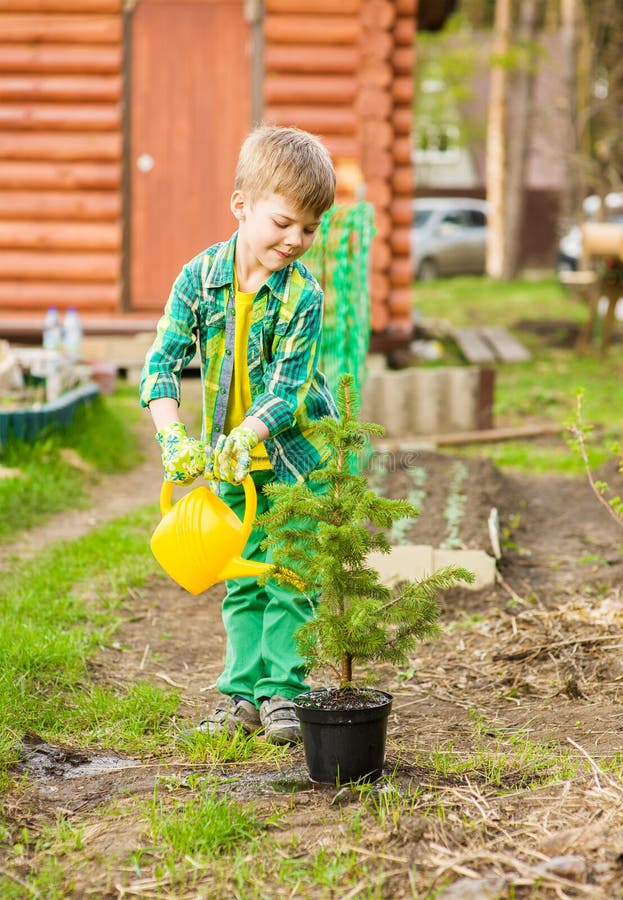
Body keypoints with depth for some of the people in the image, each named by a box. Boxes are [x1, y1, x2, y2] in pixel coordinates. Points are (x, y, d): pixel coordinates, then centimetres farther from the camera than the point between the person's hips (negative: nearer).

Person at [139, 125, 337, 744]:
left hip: (297, 453, -3)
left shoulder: (302, 293, -16)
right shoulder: (200, 278, -10)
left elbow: (285, 386, -20)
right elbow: (162, 362, -14)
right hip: (233, 459, 3)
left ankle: (283, 691, 9)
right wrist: (174, 437, -28)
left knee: (290, 577, -1)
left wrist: (241, 439, -34)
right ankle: (242, 691, 17)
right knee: (241, 580, 10)